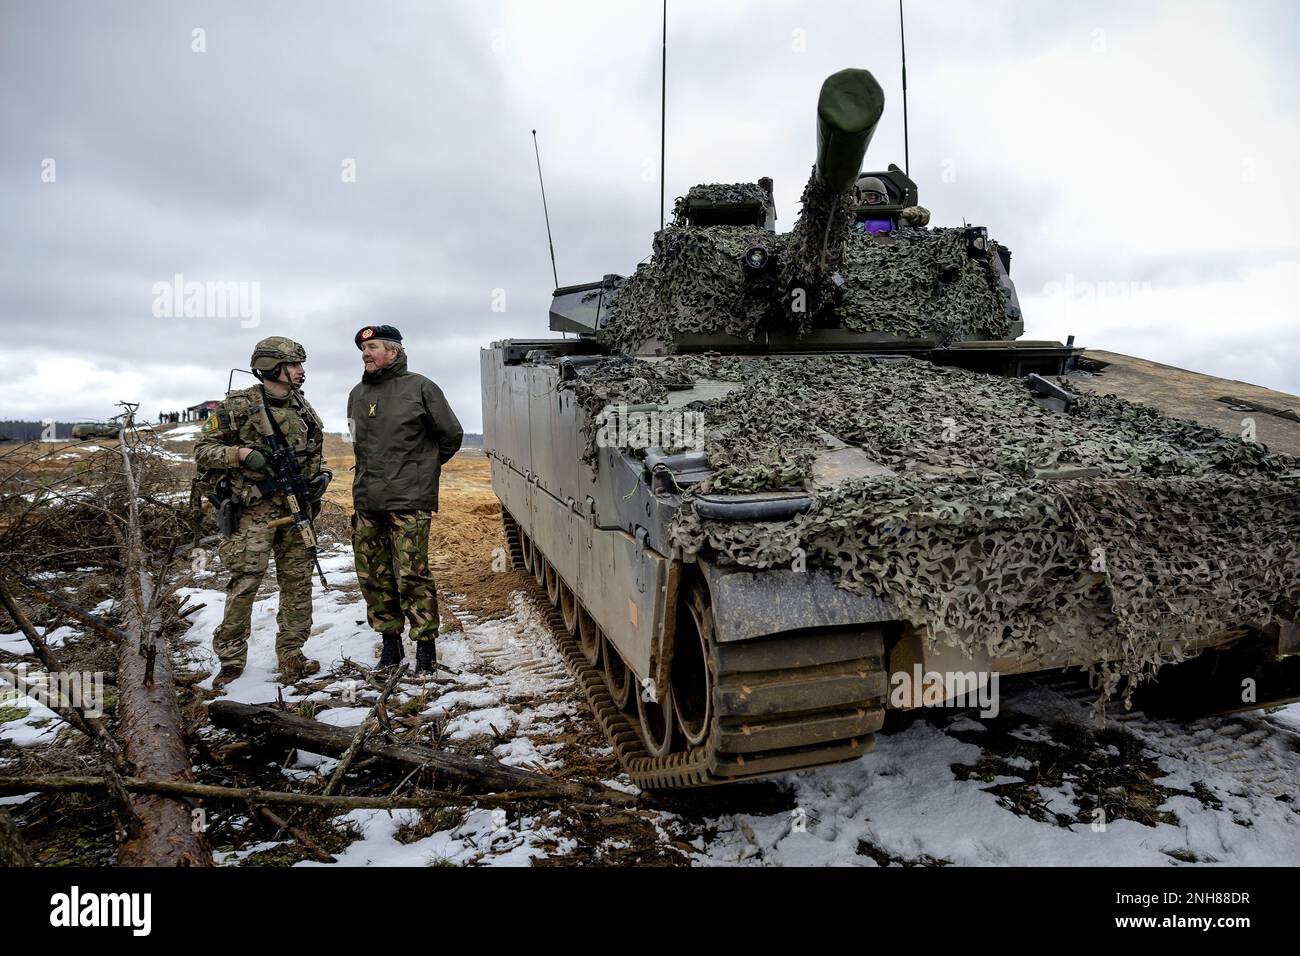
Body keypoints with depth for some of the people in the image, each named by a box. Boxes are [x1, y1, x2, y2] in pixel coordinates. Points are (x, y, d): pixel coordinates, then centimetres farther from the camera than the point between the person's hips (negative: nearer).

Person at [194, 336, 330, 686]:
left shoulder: (303, 408, 9)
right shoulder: (238, 405, -7)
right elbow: (203, 452, -5)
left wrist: (320, 475, 5)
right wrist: (240, 453, -21)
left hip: (296, 508, 6)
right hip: (254, 509, -5)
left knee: (298, 583, 8)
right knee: (244, 584, -4)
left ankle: (291, 656, 18)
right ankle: (231, 661, 10)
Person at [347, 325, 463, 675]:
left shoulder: (420, 387, -3)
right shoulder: (358, 394, 14)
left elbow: (451, 434, 5)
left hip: (409, 502, -6)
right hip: (366, 501, 6)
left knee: (412, 576, -8)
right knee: (373, 576, 8)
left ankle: (425, 645, 4)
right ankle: (390, 642, 22)